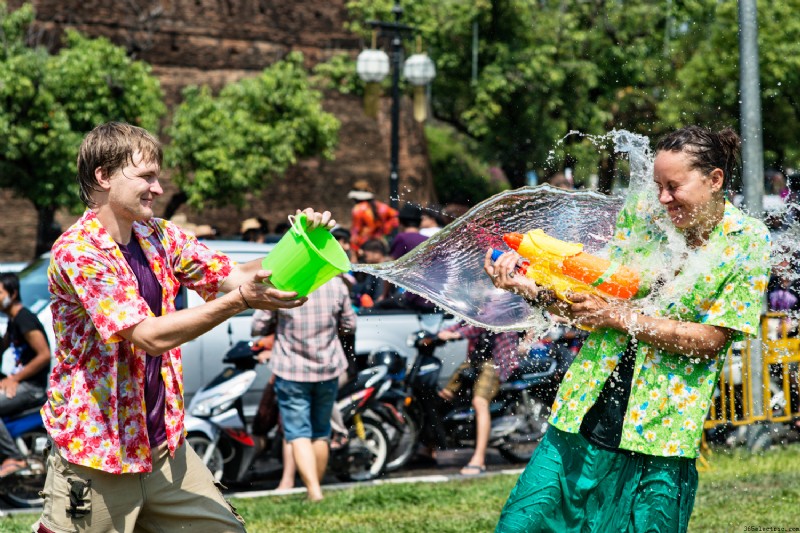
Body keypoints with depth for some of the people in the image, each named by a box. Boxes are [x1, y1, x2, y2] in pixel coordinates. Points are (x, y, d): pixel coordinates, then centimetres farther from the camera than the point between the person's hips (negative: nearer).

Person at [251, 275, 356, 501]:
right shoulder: (336, 284, -6)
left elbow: (258, 327, -6)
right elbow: (349, 325, 4)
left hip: (292, 371, -3)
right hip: (328, 370, 3)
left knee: (298, 433, -2)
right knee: (321, 432, 17)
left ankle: (313, 491, -16)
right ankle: (316, 485, 28)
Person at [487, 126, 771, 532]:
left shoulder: (749, 242, -3)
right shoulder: (639, 216, 7)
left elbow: (711, 339, -9)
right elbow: (595, 310, 8)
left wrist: (621, 317, -14)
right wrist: (531, 289, -9)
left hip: (660, 433, -3)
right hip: (586, 416, 3)